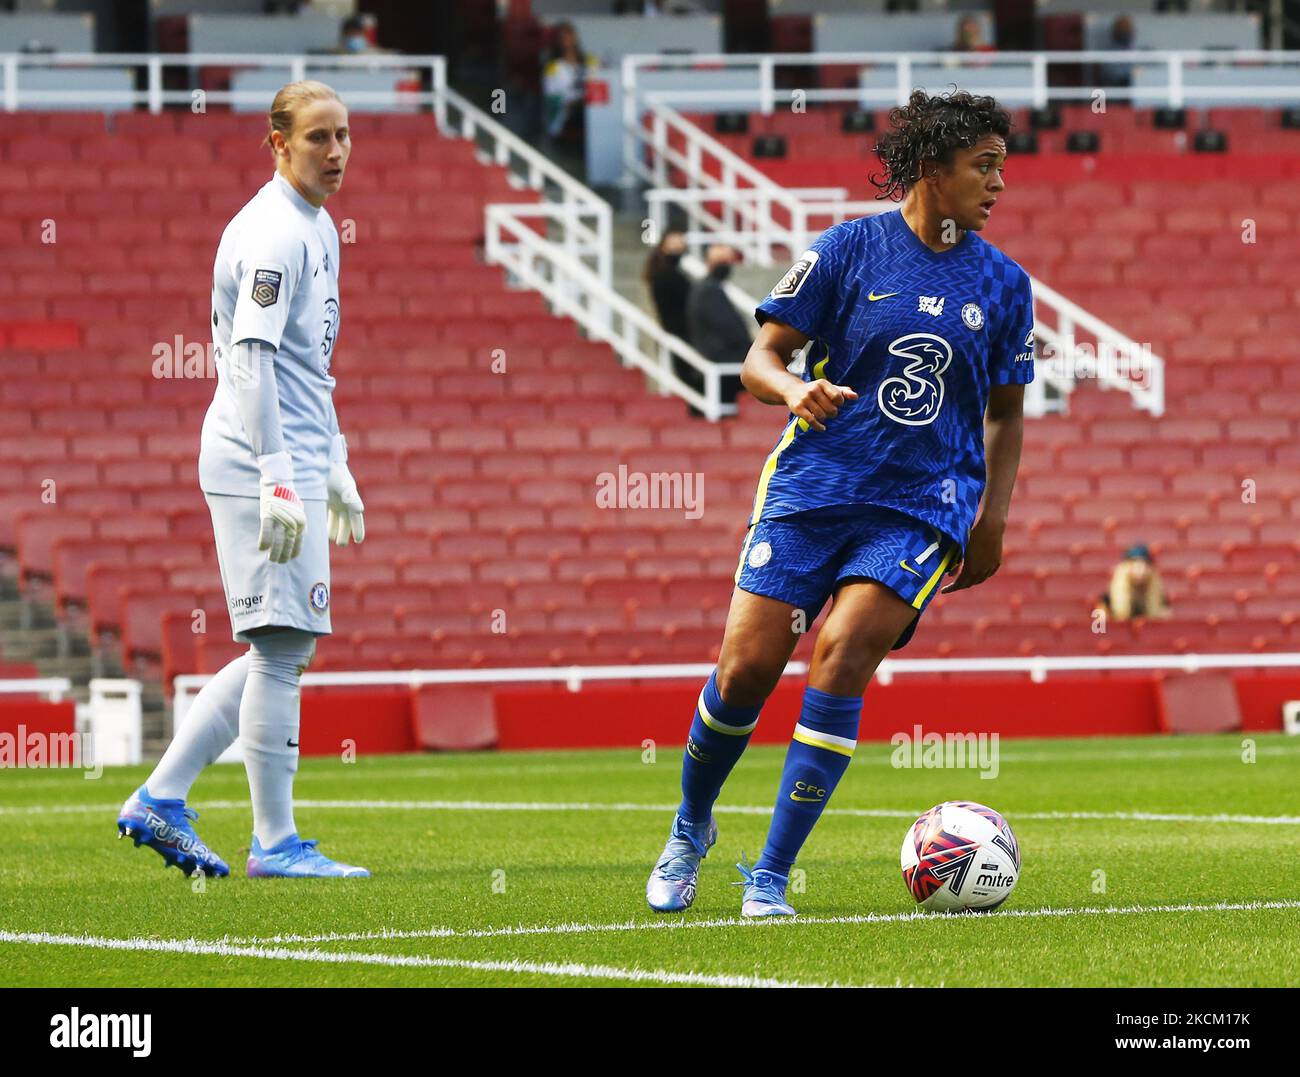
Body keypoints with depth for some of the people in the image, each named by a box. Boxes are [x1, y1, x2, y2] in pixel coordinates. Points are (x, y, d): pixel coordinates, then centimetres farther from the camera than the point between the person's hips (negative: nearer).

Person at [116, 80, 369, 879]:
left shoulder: (317, 229, 18)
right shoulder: (273, 234, -13)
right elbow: (250, 359, -21)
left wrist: (335, 469, 24)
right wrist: (279, 479, -26)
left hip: (296, 467, 10)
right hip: (259, 465, -10)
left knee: (283, 650, 12)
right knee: (281, 648, -6)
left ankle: (160, 802, 14)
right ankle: (275, 842, -1)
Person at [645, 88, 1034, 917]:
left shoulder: (1004, 284, 6)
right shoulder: (851, 249, -2)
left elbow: (1007, 413, 17)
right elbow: (761, 357, 1)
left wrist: (993, 519, 5)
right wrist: (794, 390, -22)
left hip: (921, 507, 1)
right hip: (812, 485, -1)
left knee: (841, 660, -19)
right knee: (746, 668, -6)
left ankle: (770, 878, -13)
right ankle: (690, 832, 23)